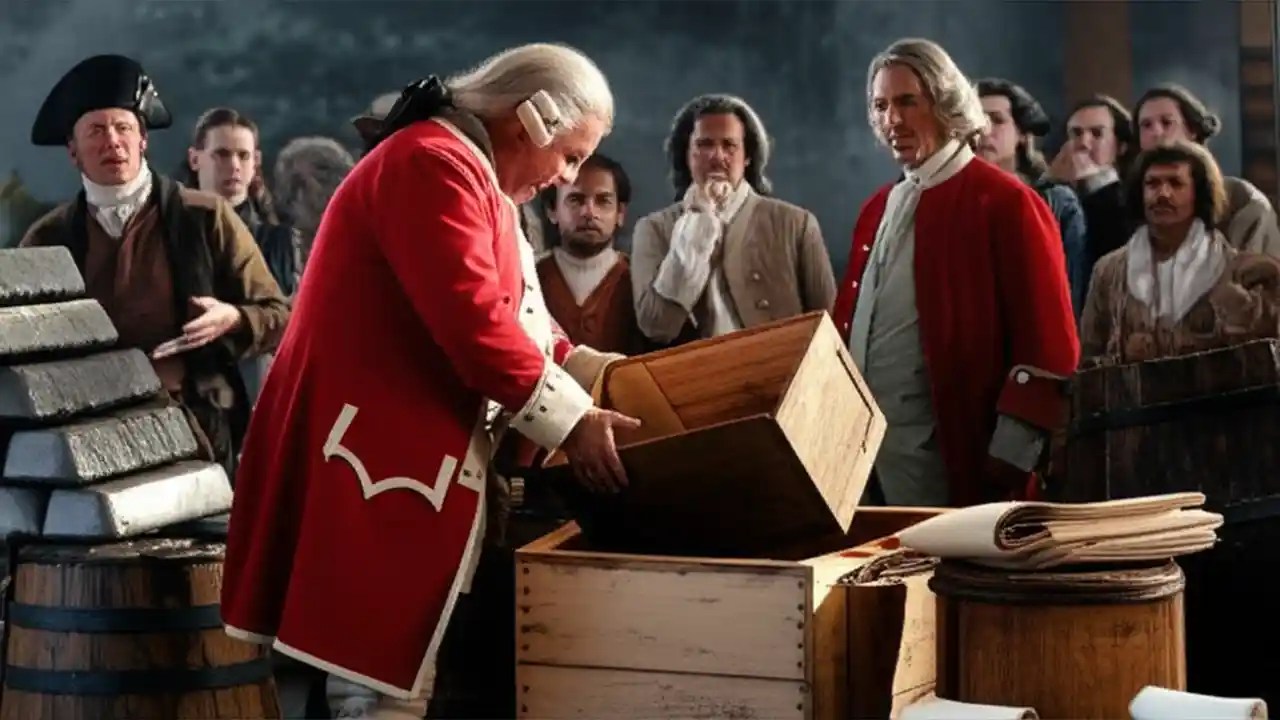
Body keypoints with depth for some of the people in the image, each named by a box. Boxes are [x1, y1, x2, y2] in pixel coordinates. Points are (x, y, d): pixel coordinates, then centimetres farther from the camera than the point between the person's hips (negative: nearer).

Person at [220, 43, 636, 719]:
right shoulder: (434, 164, -15)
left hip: (409, 454, 11)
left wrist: (595, 370, 12)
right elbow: (477, 325, -23)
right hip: (374, 458, -11)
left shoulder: (471, 176, 21)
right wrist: (572, 422, -15)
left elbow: (510, 317, 24)